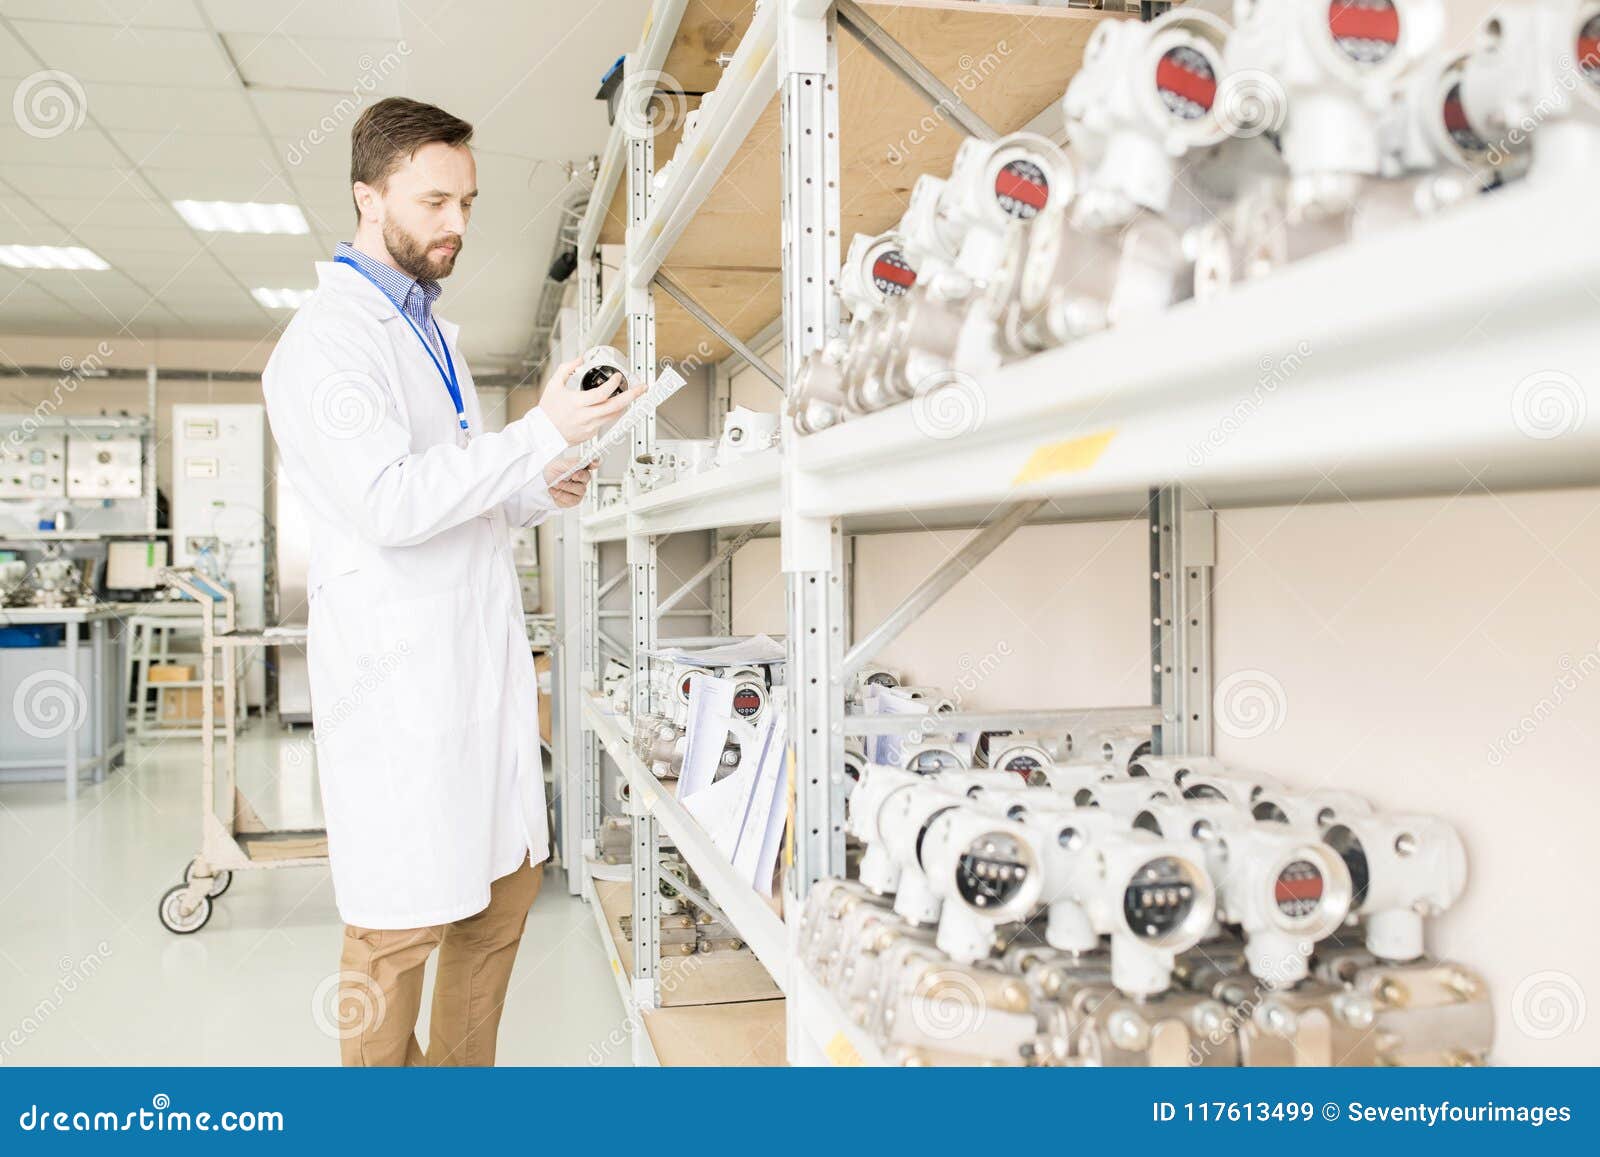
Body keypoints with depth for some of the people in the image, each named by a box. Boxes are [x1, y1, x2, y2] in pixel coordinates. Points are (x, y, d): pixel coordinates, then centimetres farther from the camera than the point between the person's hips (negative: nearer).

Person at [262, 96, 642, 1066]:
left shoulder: (436, 334, 19)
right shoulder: (328, 338, -10)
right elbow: (387, 503, -22)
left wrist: (534, 495, 7)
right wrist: (540, 435, -24)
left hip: (485, 653, 9)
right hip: (398, 669, -9)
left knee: (506, 887, 15)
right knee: (402, 926, 0)